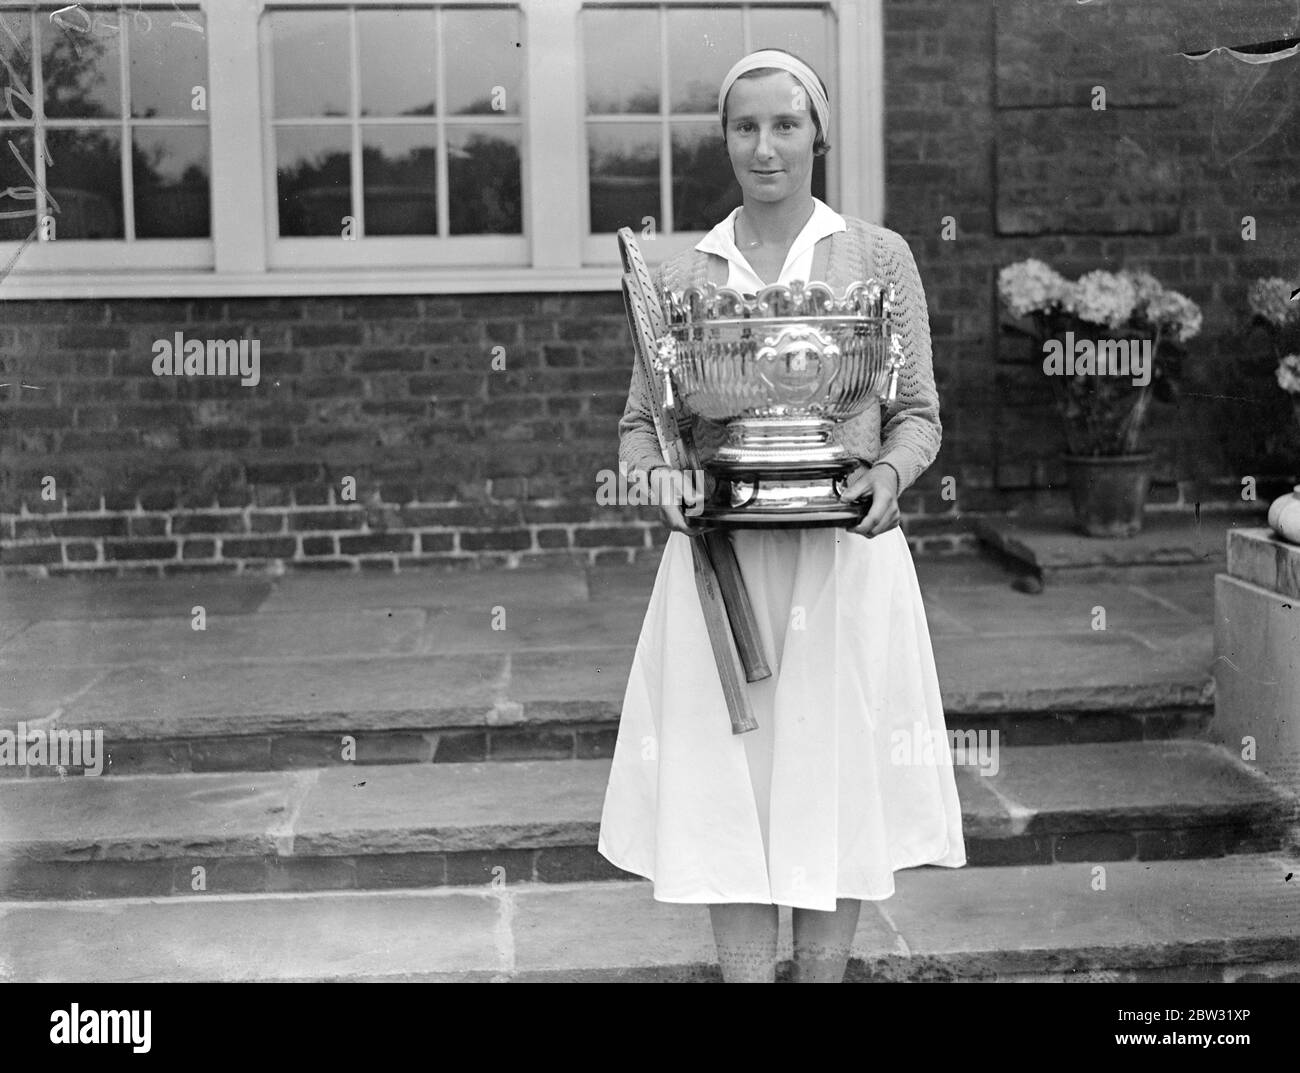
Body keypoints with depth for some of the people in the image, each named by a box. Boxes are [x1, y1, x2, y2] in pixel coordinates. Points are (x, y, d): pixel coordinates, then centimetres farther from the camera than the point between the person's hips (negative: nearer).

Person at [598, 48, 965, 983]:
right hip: (720, 559, 1)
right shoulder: (683, 275, 9)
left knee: (836, 779, 4)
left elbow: (918, 412, 6)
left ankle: (825, 971, 19)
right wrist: (661, 479, -10)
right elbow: (642, 423, 11)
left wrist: (891, 471, -15)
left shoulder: (878, 256, 5)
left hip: (846, 556, -1)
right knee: (727, 790, 0)